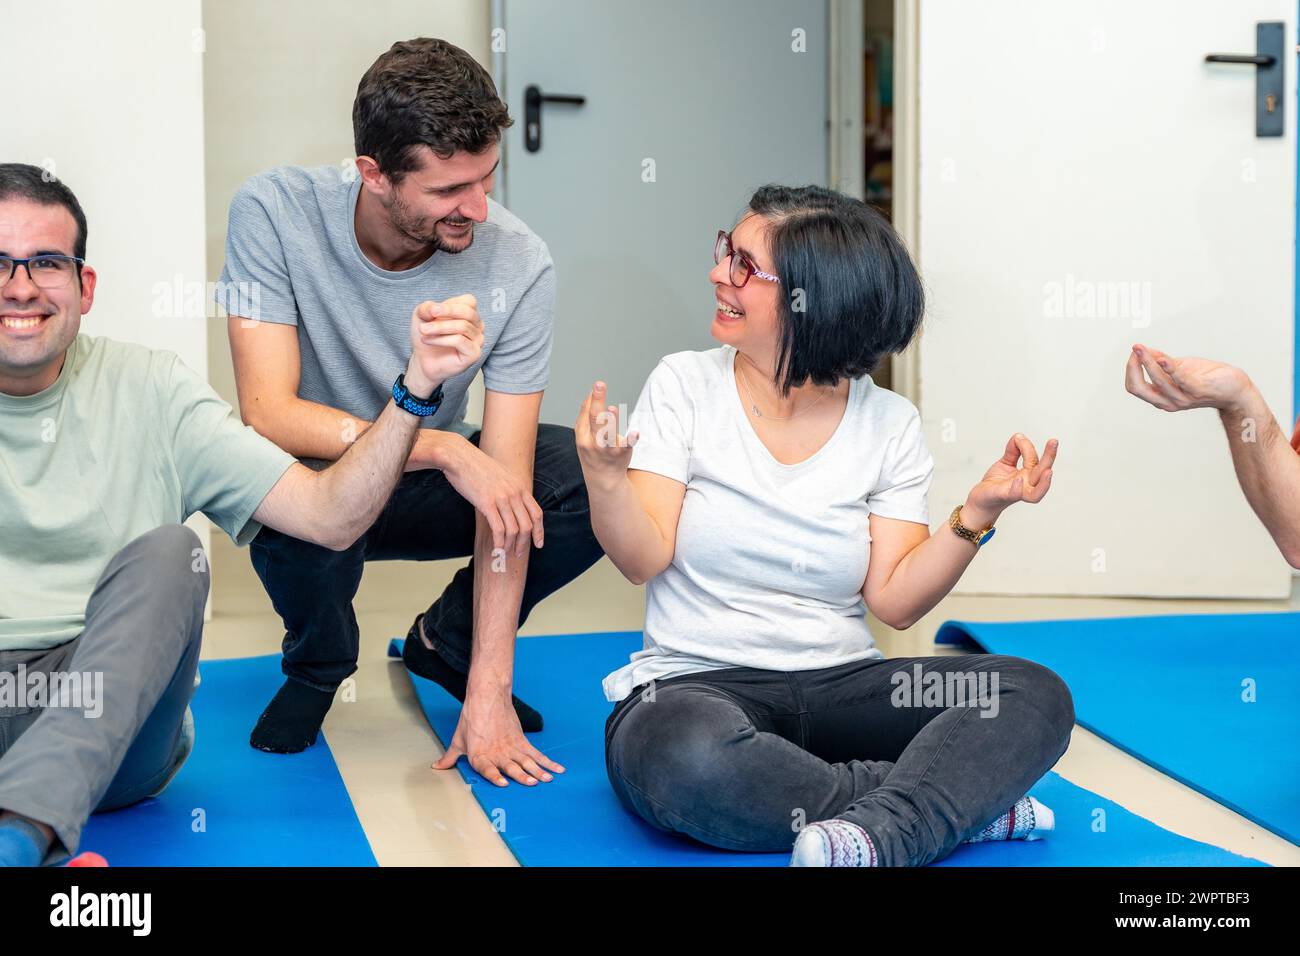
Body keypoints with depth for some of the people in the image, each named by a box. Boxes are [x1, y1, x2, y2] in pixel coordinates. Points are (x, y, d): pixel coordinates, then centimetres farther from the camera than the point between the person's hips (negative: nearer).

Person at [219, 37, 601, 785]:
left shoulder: (519, 266, -22)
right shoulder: (275, 212, -24)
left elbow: (506, 492, -22)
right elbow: (269, 414, -30)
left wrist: (490, 692, -25)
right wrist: (444, 447, -40)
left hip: (429, 484, 2)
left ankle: (450, 641, 6)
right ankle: (319, 662, -1)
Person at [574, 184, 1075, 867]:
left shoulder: (888, 423, 4)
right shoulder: (686, 384, 1)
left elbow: (894, 599, -1)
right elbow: (644, 560, -7)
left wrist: (977, 514, -15)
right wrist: (605, 478, -26)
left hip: (840, 683, 2)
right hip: (696, 684, -2)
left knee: (1037, 696, -20)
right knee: (686, 757, -39)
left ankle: (873, 835, -40)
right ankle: (960, 798, -22)